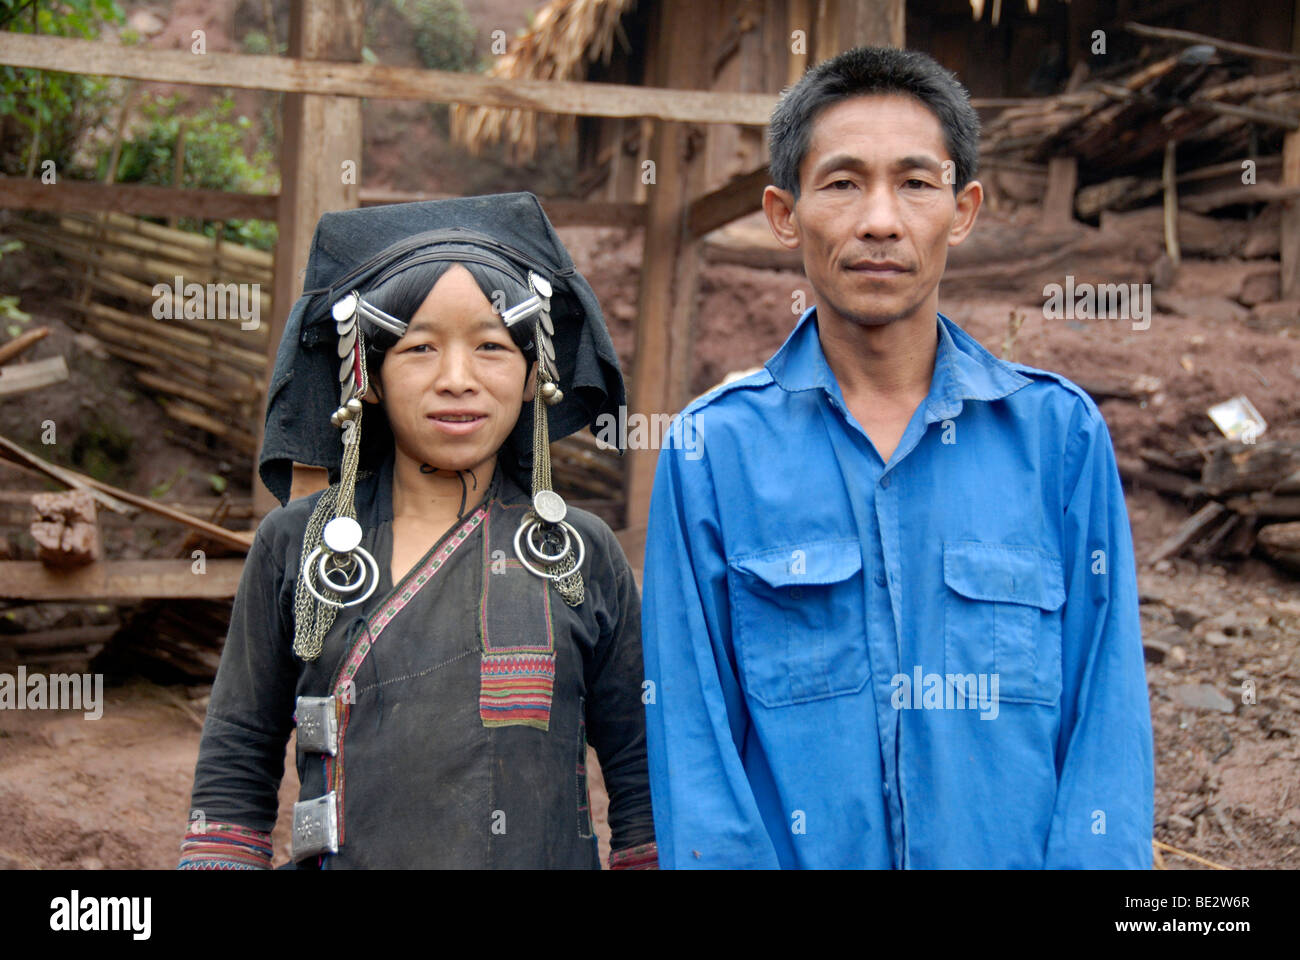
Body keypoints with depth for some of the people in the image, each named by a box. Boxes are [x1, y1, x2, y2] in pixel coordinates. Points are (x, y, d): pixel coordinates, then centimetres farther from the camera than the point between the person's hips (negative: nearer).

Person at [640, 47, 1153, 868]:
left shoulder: (1060, 432, -5)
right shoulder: (714, 448, -6)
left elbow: (1106, 725, -6)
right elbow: (693, 733, -7)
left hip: (1015, 850, 1)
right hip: (802, 851, 0)